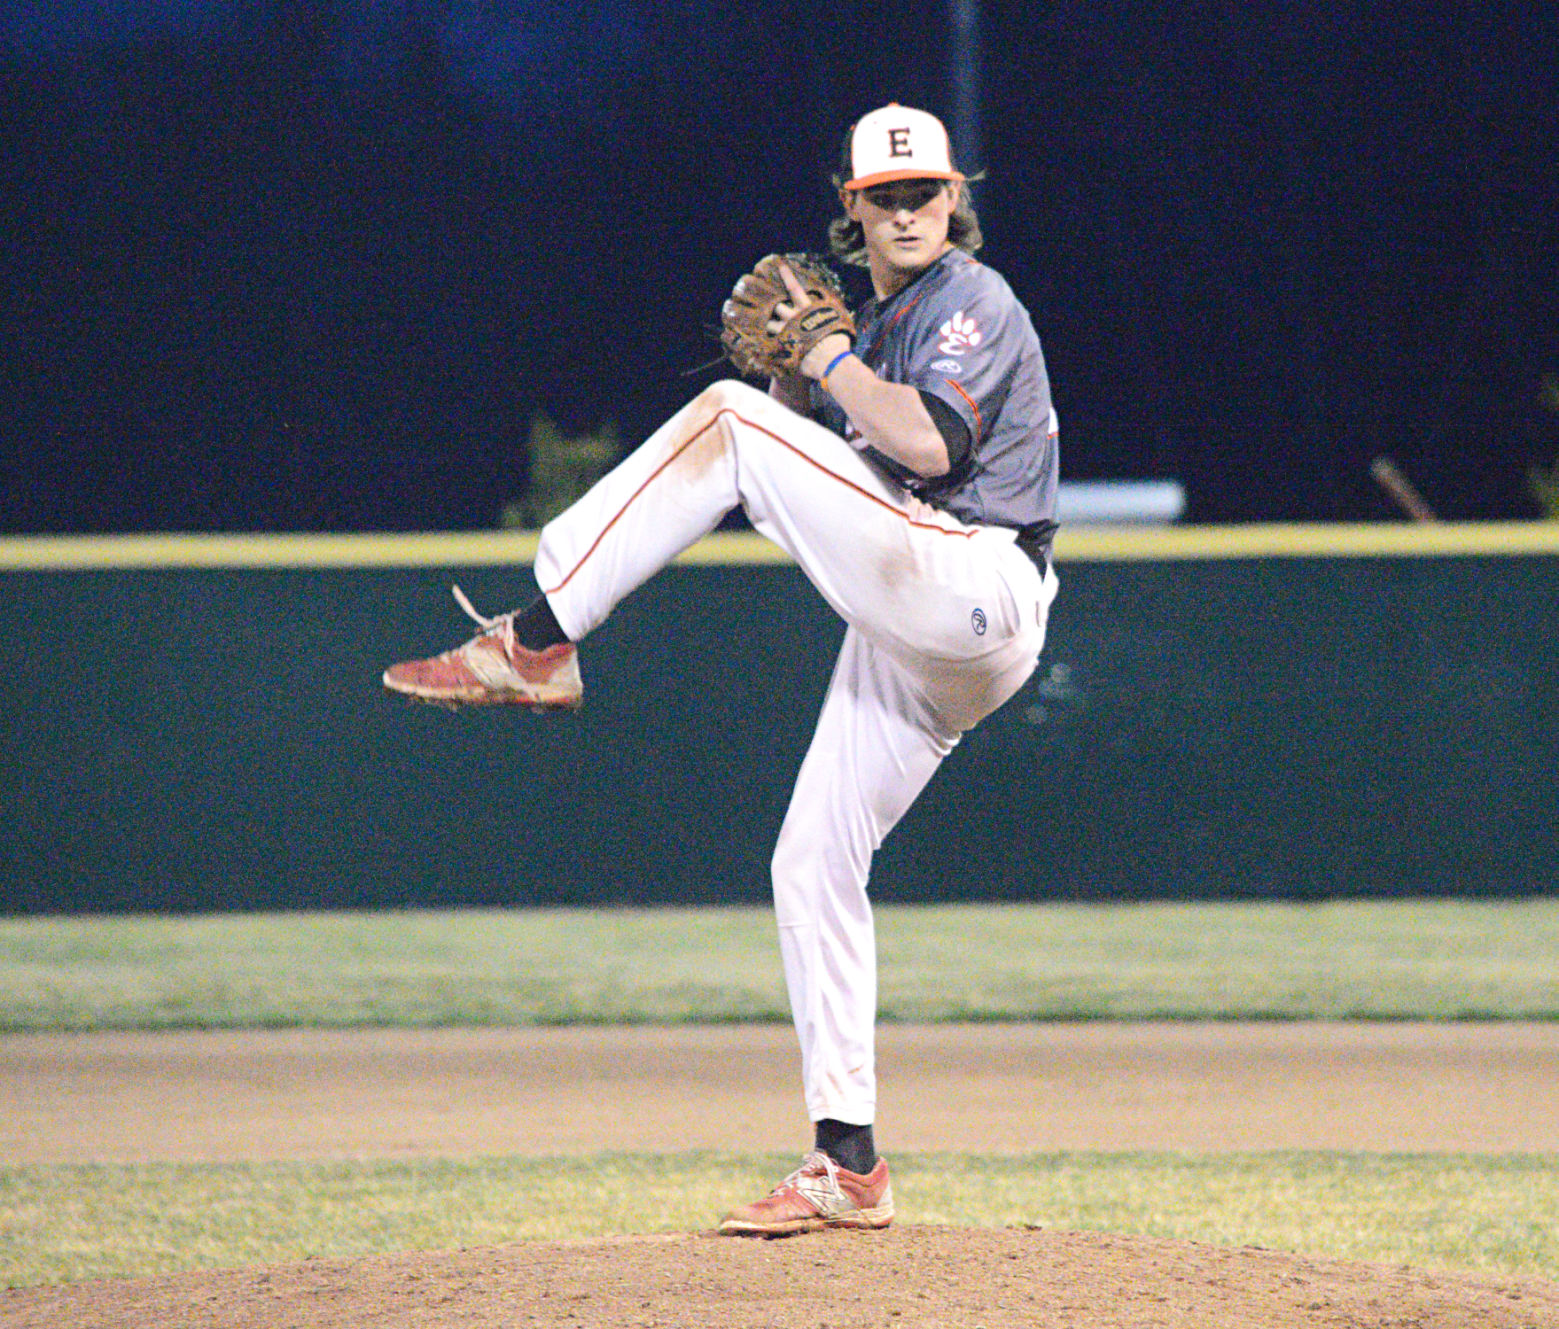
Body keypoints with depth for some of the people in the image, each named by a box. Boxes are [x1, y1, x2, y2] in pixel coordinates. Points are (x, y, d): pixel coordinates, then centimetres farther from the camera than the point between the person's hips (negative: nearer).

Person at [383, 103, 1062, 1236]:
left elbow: (928, 443, -22)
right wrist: (788, 364, 7)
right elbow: (811, 450, 23)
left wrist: (832, 361, -9)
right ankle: (849, 1170, 6)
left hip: (972, 591, -10)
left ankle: (536, 642, -15)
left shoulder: (972, 302, -4)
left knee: (722, 424, -15)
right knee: (813, 863, 6)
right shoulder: (880, 321, 25)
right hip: (917, 633, 10)